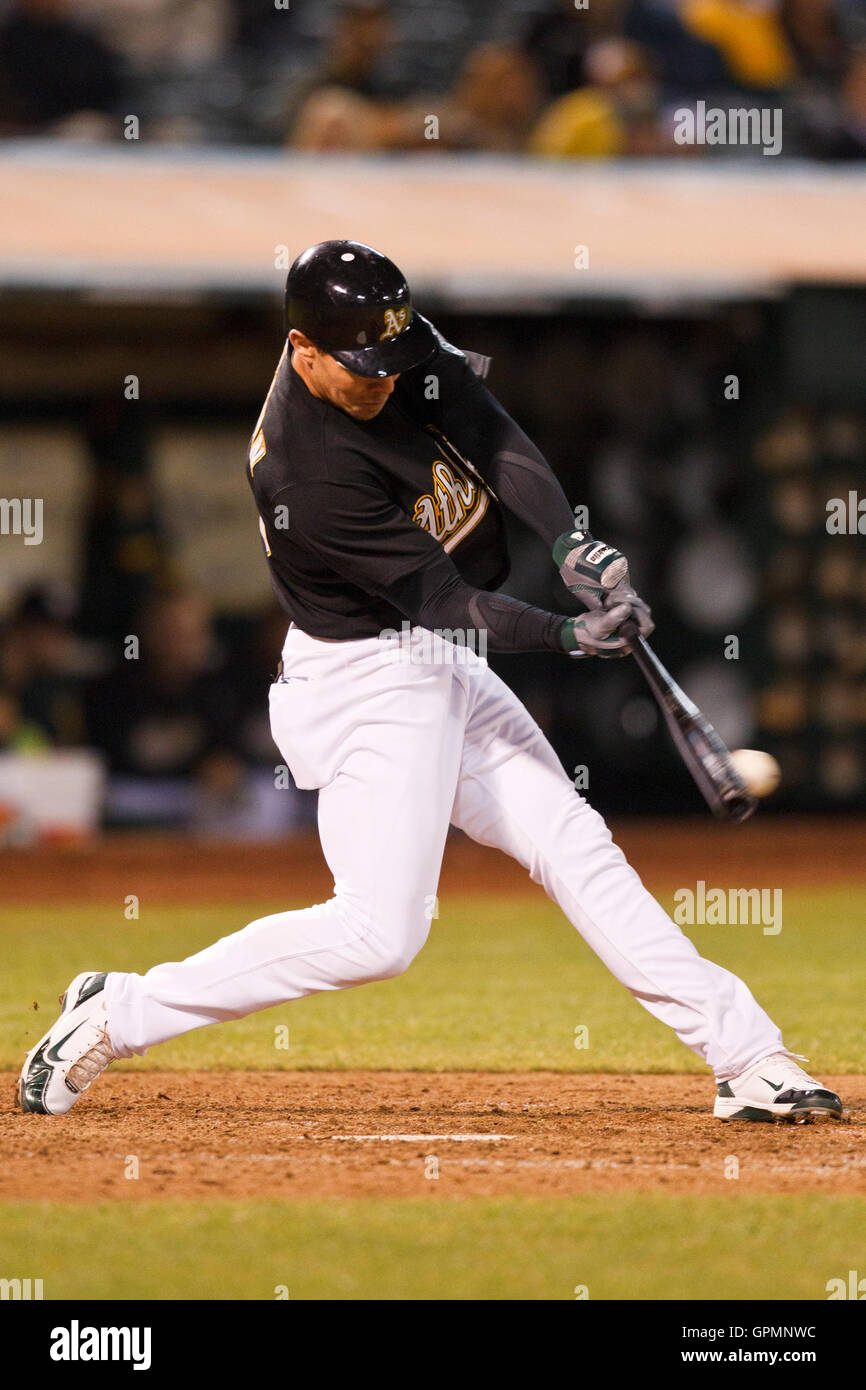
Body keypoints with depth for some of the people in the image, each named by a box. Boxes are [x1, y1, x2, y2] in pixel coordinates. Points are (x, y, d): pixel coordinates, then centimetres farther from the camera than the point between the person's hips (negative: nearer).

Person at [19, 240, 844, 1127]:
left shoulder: (393, 347, -7)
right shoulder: (310, 472, -29)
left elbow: (493, 438, -9)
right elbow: (440, 600, -27)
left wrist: (572, 543, -25)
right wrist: (565, 636, -38)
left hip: (442, 670, 9)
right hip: (367, 681, -9)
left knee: (572, 845, 10)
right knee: (378, 934, -15)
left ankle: (747, 1056, 14)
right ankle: (116, 1015, -7)